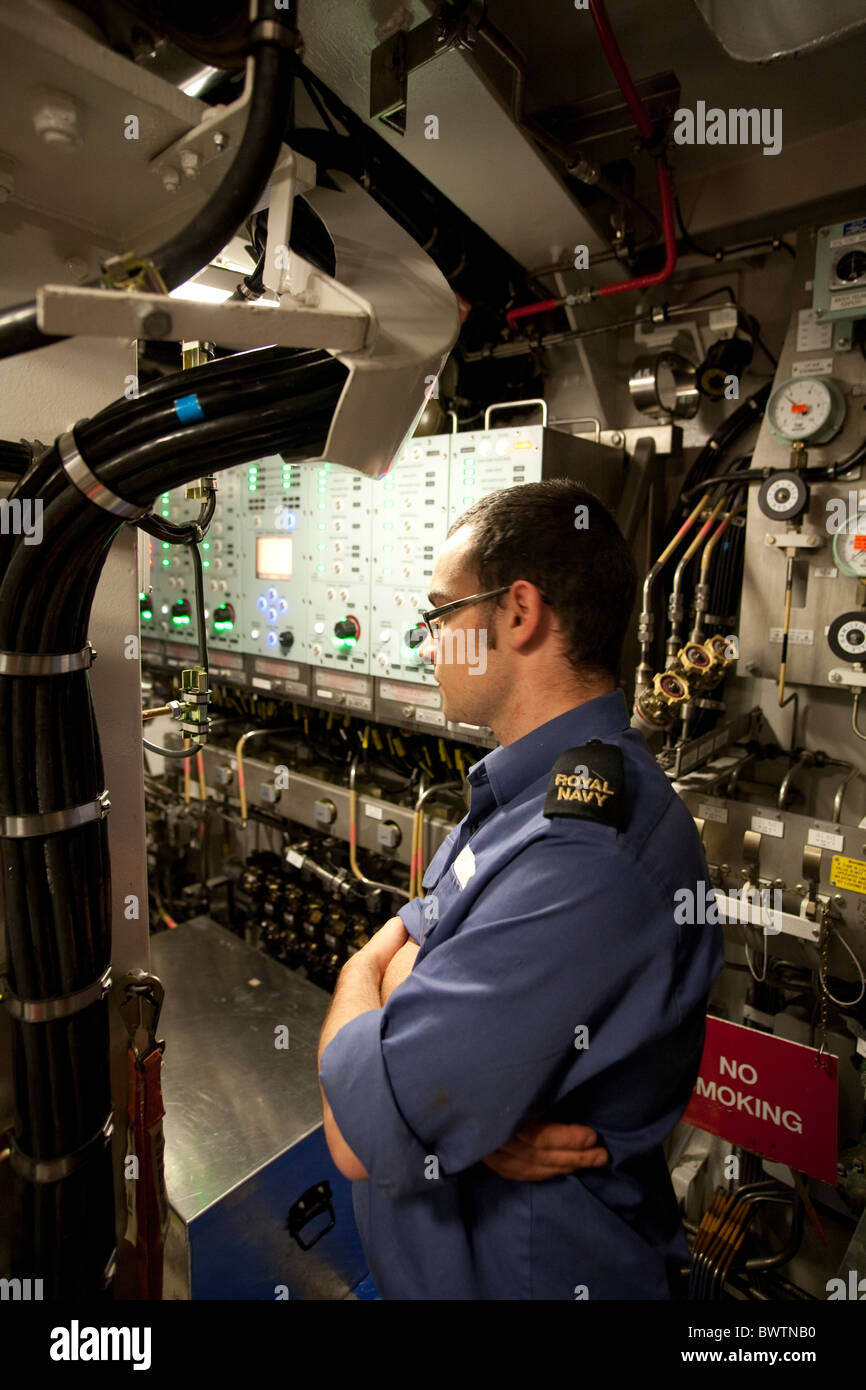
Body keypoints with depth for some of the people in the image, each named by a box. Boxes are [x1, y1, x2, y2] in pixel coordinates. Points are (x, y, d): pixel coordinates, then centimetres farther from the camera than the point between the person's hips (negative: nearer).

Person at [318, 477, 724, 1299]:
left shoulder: (586, 857, -36)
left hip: (531, 1269, -7)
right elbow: (401, 944, -1)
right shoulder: (521, 793, -3)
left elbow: (357, 1138, -31)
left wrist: (362, 978, -12)